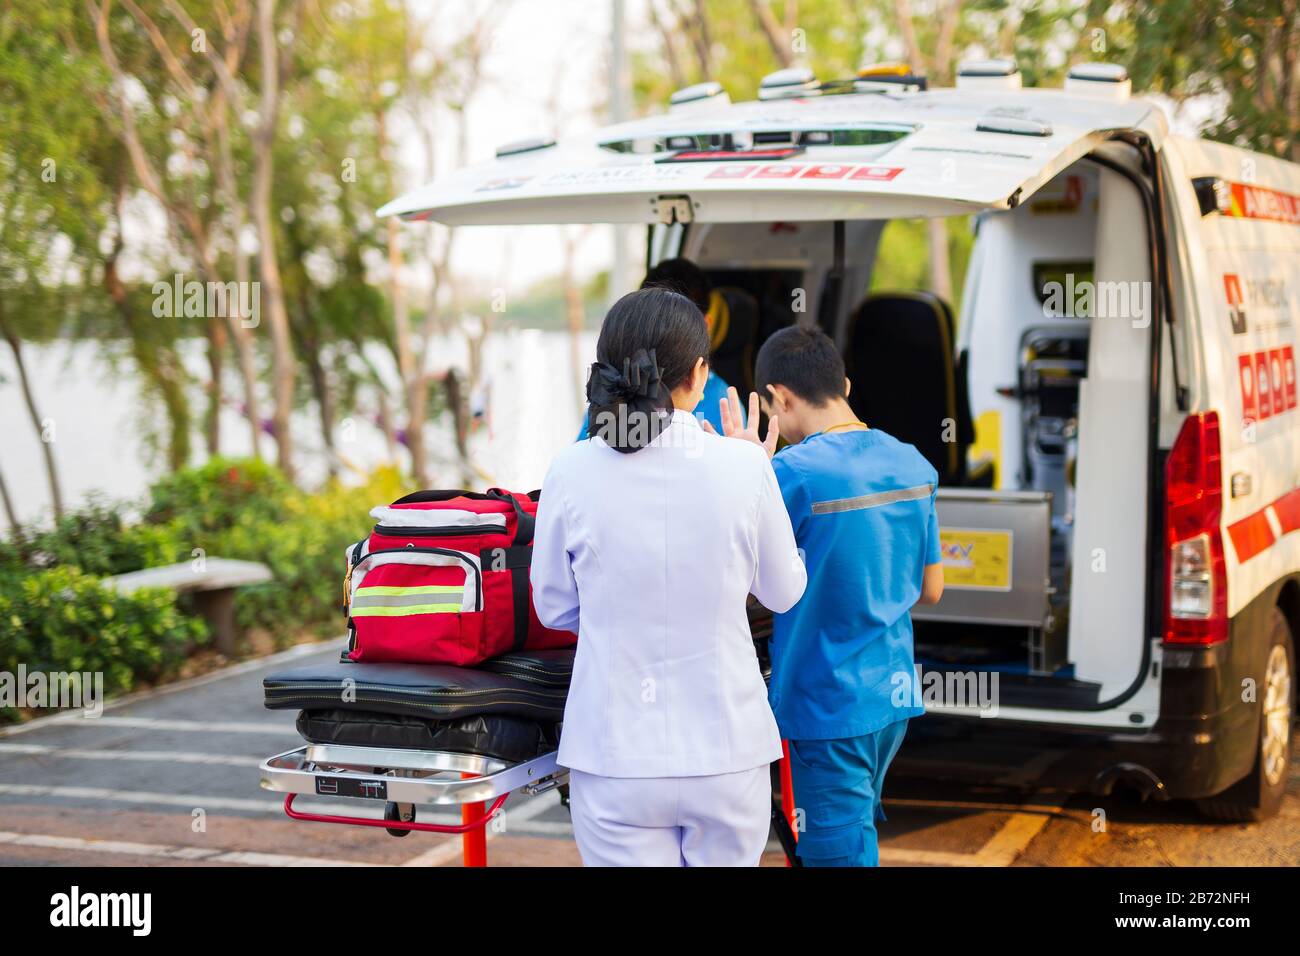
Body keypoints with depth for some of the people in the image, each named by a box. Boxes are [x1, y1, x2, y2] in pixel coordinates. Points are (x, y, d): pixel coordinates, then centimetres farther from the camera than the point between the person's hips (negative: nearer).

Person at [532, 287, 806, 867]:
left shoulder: (573, 472, -9)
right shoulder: (742, 468, -10)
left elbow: (555, 608, 4)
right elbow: (783, 592, 6)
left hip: (615, 753, 0)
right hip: (725, 746, 0)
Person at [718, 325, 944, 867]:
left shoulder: (792, 472, -19)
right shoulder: (913, 465, 3)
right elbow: (931, 588, 11)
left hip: (828, 705, -7)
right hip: (894, 697, 7)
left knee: (840, 853, 2)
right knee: (855, 832, 22)